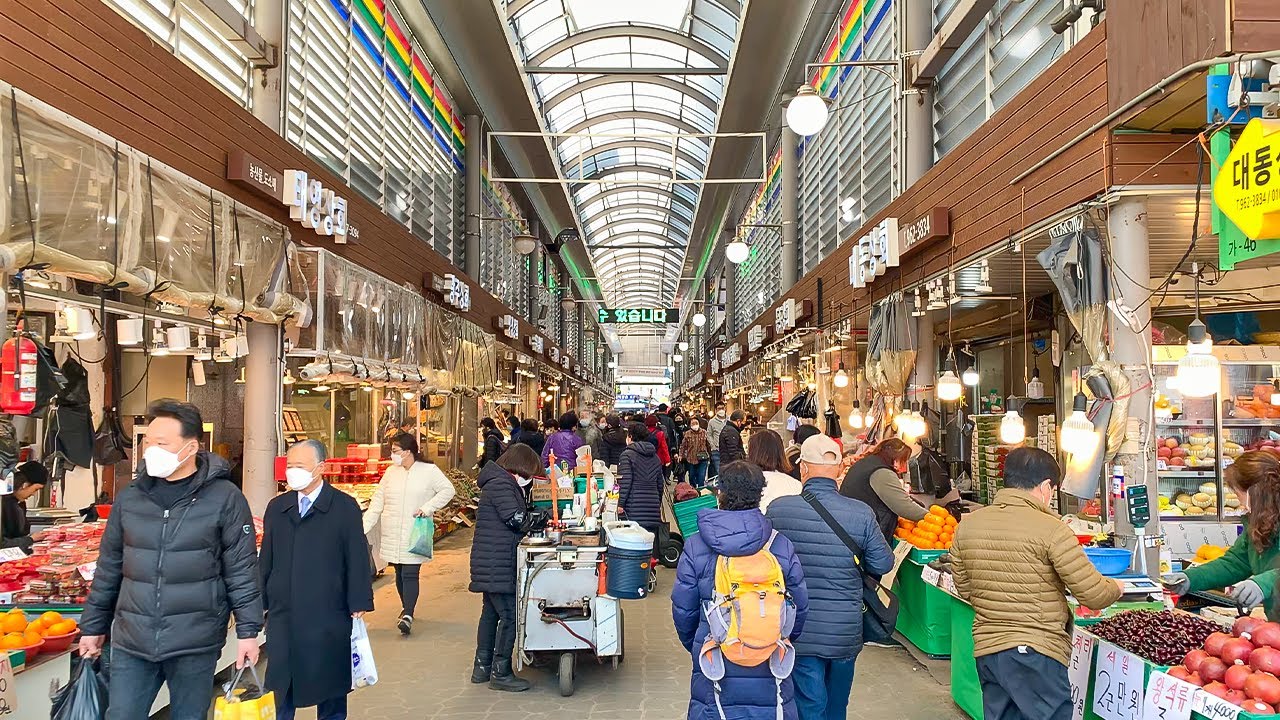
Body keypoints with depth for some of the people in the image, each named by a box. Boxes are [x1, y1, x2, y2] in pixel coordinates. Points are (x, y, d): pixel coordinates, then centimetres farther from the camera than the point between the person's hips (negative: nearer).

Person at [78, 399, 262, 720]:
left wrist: (248, 630, -9)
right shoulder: (129, 497, 3)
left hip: (195, 644, -3)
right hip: (131, 642, 3)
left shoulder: (224, 498, -9)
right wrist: (93, 626, 15)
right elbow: (109, 568, 12)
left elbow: (242, 571, -7)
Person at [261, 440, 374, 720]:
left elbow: (358, 559, -6)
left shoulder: (344, 507, -5)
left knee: (330, 690, 9)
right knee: (279, 688, 9)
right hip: (282, 616, 4)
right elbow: (266, 559, 12)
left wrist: (359, 605, -8)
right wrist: (260, 602, 9)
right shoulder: (276, 507, 9)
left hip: (328, 619, -3)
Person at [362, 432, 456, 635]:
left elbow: (448, 490, -3)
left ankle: (408, 615, -12)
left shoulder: (429, 470, -4)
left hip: (414, 534, -4)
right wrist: (364, 526, -2)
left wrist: (428, 507, -13)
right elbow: (377, 502, 7)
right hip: (392, 534, 4)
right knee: (399, 573, 14)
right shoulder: (391, 472, 7)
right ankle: (406, 607, 32)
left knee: (410, 574, -11)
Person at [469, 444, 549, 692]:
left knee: (491, 612, 17)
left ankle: (482, 667, 25)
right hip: (497, 564, -11)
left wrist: (535, 516, 1)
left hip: (492, 563, 11)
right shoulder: (501, 484, -15)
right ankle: (501, 673, -1)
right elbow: (517, 519, -18)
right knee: (509, 614, -7)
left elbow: (523, 513, 18)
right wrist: (544, 517, -6)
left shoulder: (506, 484, 19)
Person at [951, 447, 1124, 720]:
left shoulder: (967, 525, 1)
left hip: (985, 649, 6)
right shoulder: (1050, 529, -16)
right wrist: (1116, 587, 10)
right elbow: (1094, 596, -10)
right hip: (1037, 654, -6)